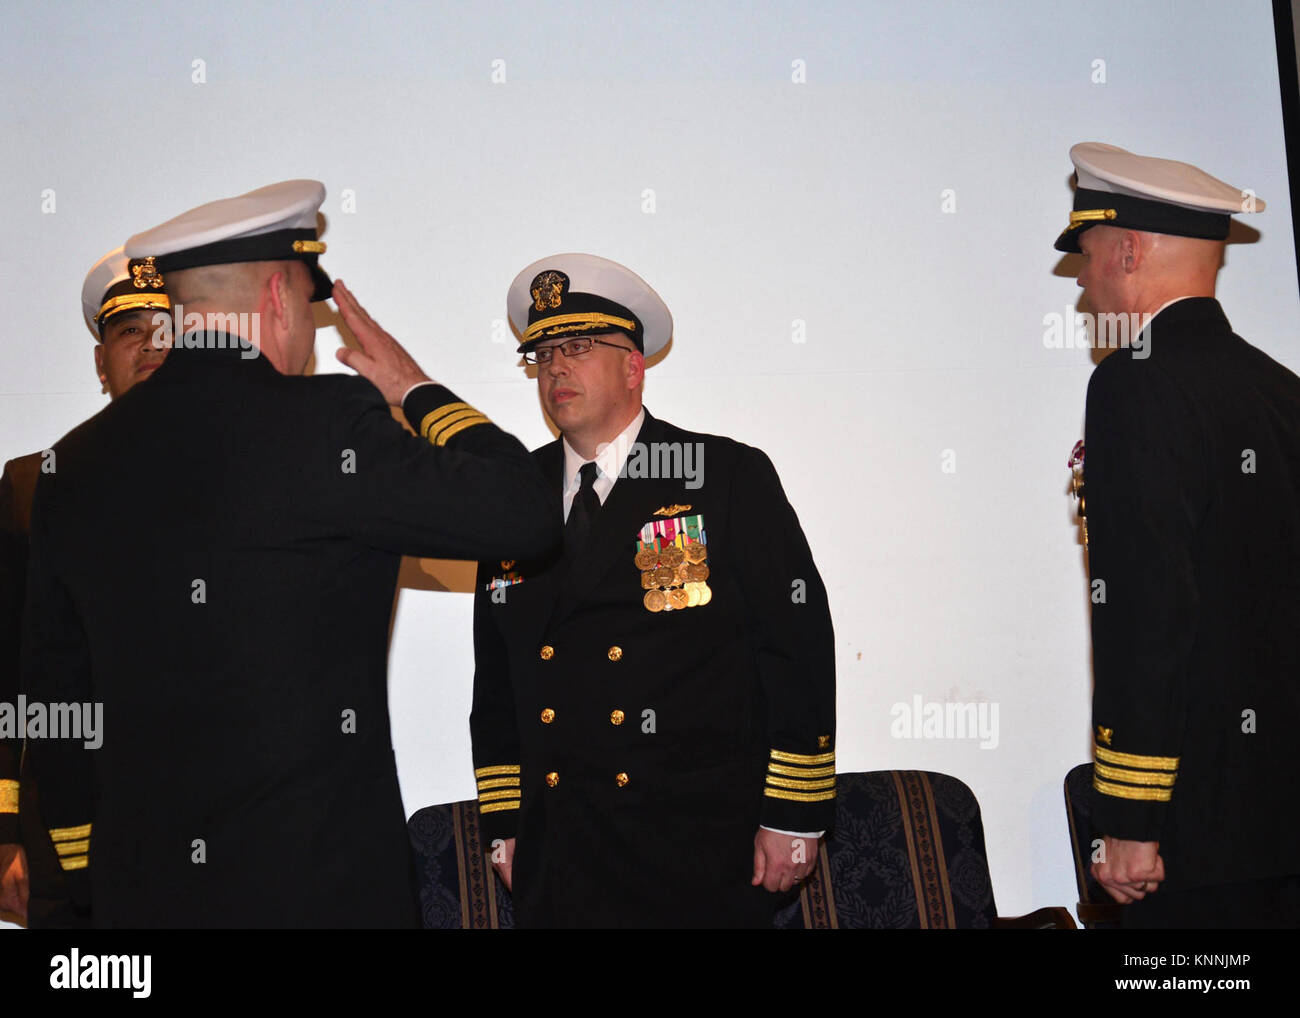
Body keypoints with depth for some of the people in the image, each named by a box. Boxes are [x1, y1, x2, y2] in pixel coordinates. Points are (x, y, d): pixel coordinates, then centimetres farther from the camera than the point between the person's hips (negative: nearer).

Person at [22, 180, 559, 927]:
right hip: (314, 883, -6)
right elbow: (525, 515, -12)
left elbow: (56, 696, 11)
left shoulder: (74, 463, 4)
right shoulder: (326, 422, -15)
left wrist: (89, 869, 22)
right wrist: (415, 389, 2)